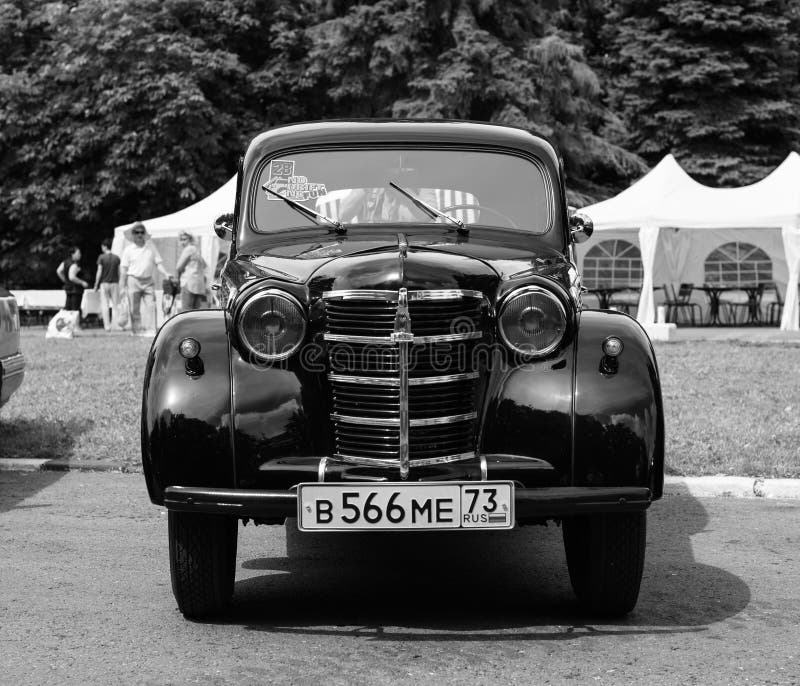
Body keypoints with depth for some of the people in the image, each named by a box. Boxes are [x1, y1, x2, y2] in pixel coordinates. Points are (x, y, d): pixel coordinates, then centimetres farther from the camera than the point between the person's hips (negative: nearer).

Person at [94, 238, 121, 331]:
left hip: (104, 283, -2)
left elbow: (99, 272, -8)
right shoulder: (116, 258, 2)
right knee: (115, 305, 6)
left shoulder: (101, 257, -7)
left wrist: (96, 285, 0)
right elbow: (118, 273, 5)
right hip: (114, 283, 3)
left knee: (105, 305, 3)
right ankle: (115, 324, 3)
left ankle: (107, 325, 0)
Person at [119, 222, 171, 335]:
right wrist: (122, 286, -1)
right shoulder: (128, 249, 4)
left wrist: (165, 273, -10)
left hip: (148, 281, 1)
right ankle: (136, 330, 9)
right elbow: (124, 269, 4)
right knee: (134, 309, 1)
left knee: (151, 305, -10)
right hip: (133, 281, -1)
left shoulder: (151, 247, 10)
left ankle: (151, 330, -11)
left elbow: (158, 263, 9)